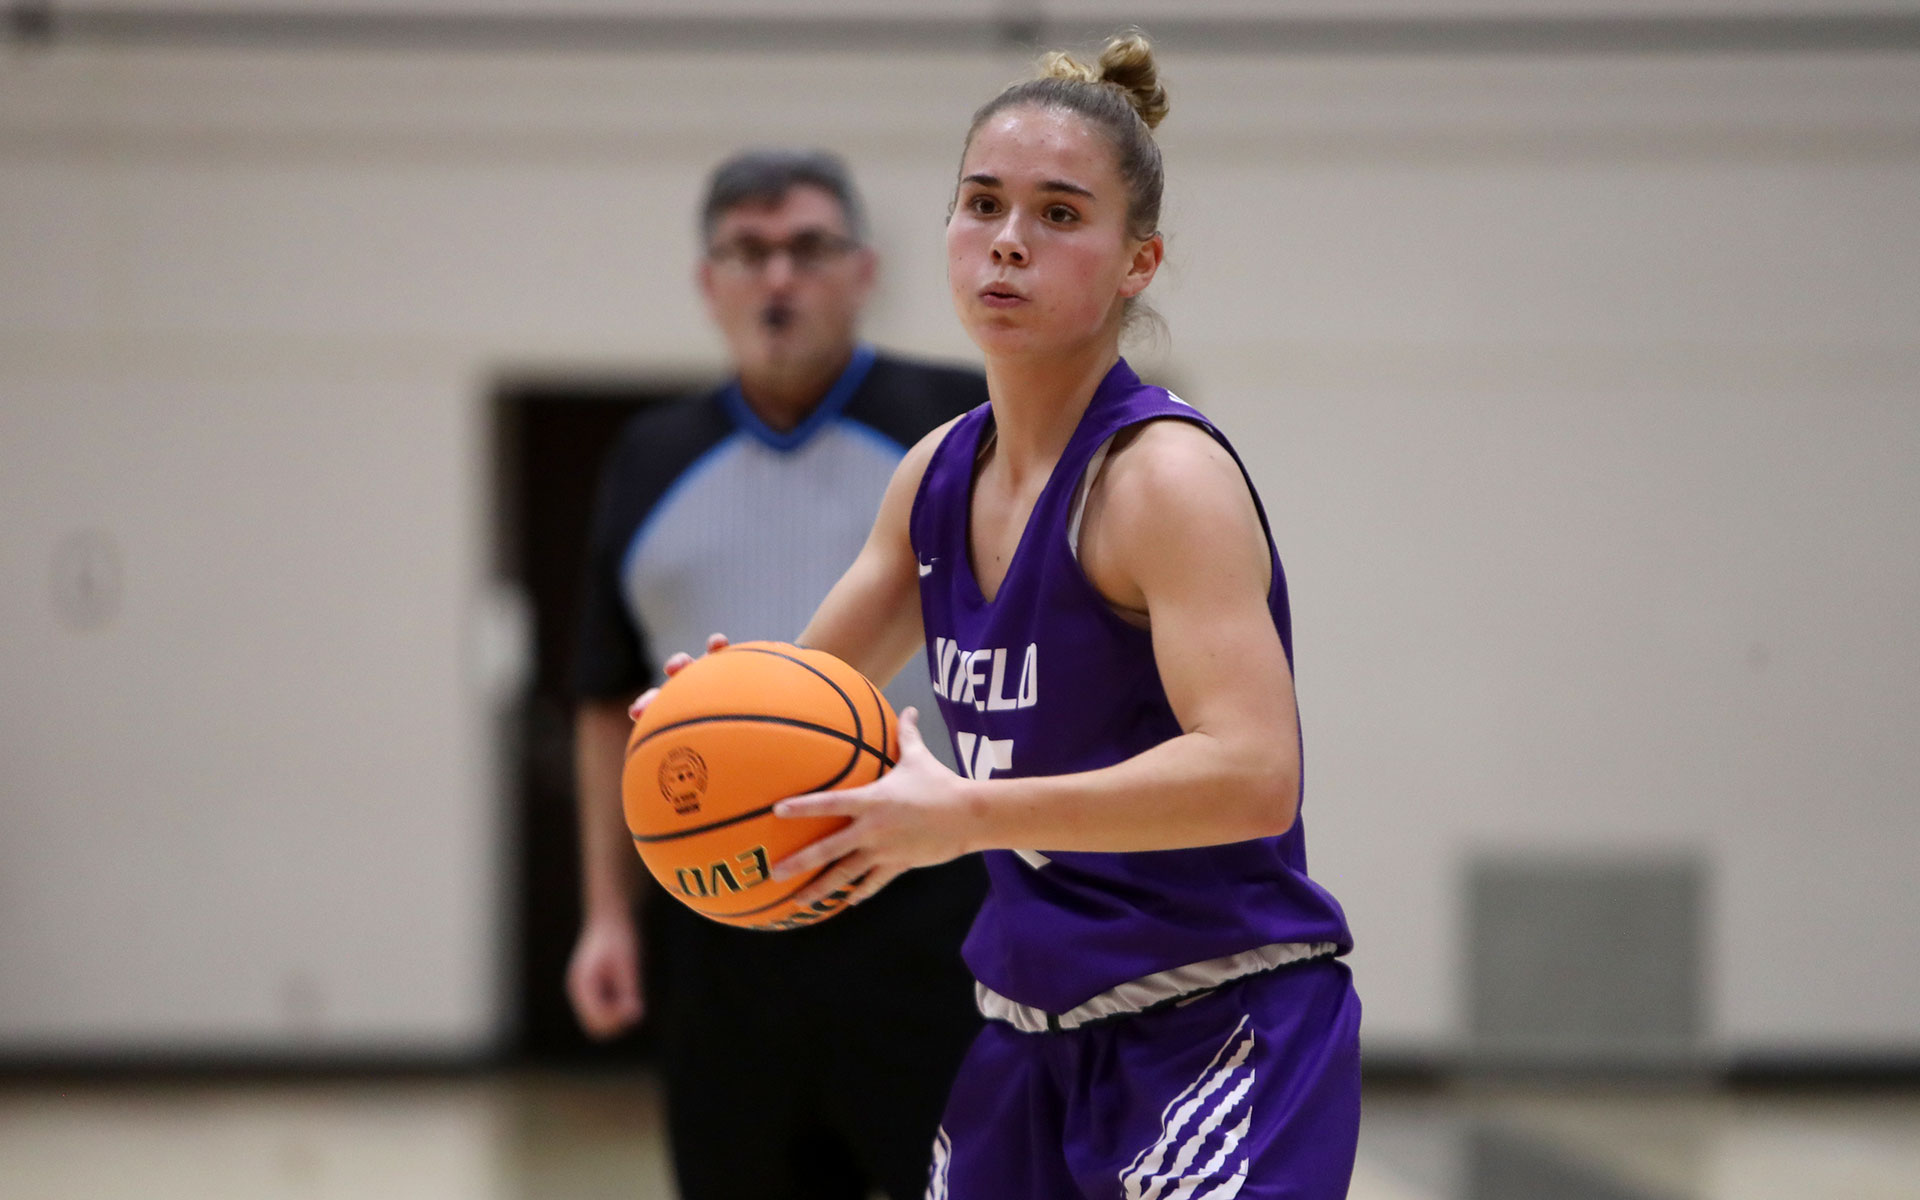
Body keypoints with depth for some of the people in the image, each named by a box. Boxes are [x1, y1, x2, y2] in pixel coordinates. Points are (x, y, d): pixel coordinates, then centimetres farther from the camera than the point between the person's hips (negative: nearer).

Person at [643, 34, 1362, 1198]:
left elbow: (1250, 775, -31)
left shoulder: (1166, 476, -18)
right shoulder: (940, 474, 6)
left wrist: (964, 815, -36)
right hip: (1032, 1025, 8)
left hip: (1221, 1029, -8)